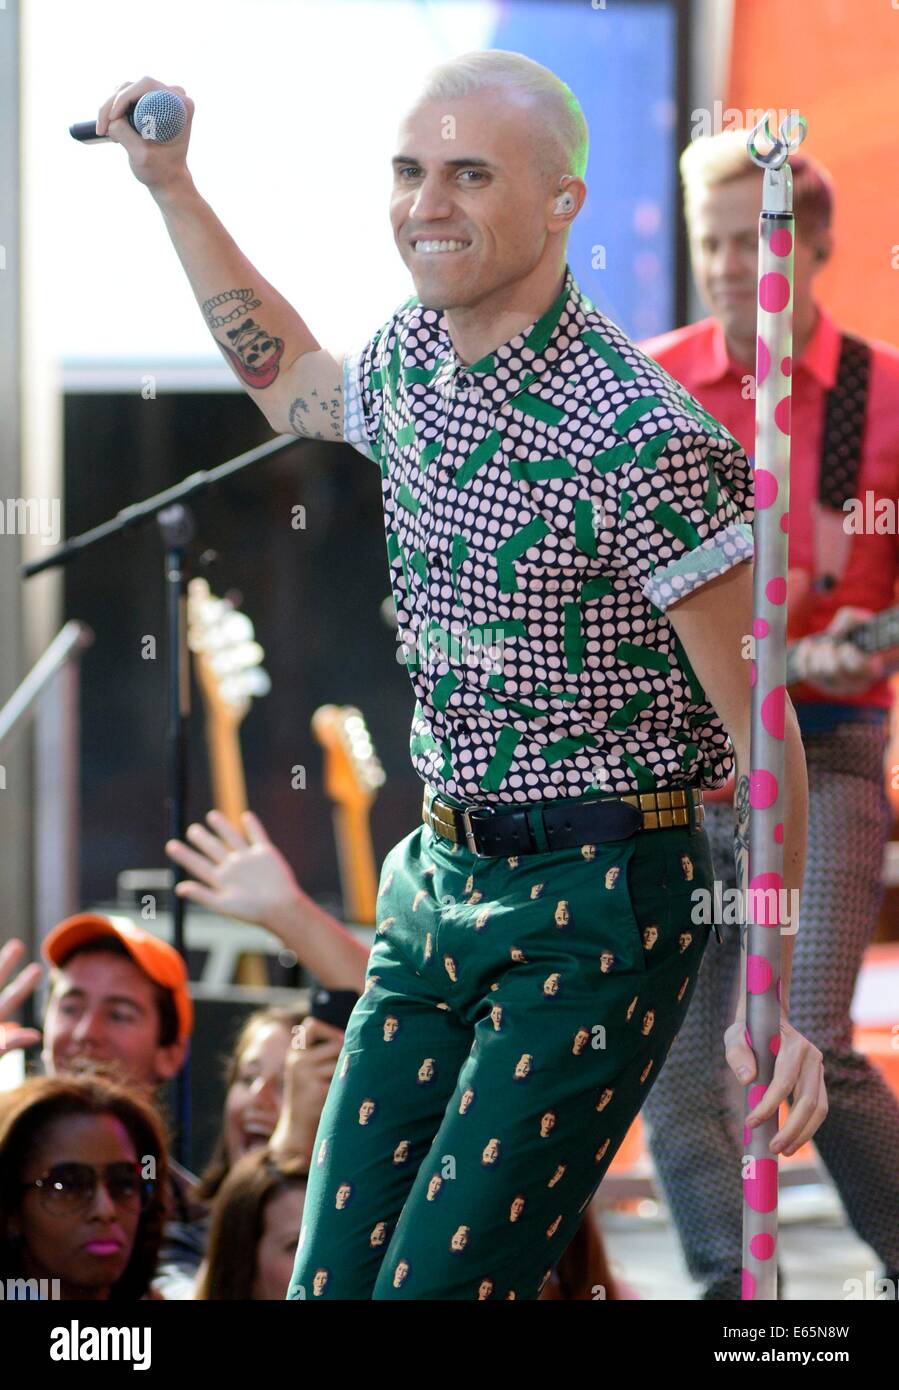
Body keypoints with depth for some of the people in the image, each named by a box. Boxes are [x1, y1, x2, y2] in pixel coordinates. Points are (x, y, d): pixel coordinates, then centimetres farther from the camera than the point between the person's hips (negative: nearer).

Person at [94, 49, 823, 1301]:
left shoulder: (642, 439, -20)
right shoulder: (411, 363, 4)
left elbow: (759, 724, -15)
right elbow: (295, 383, 31)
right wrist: (170, 185, 26)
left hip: (596, 914, -8)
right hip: (440, 886, 8)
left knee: (436, 1285, -14)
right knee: (332, 1280, 6)